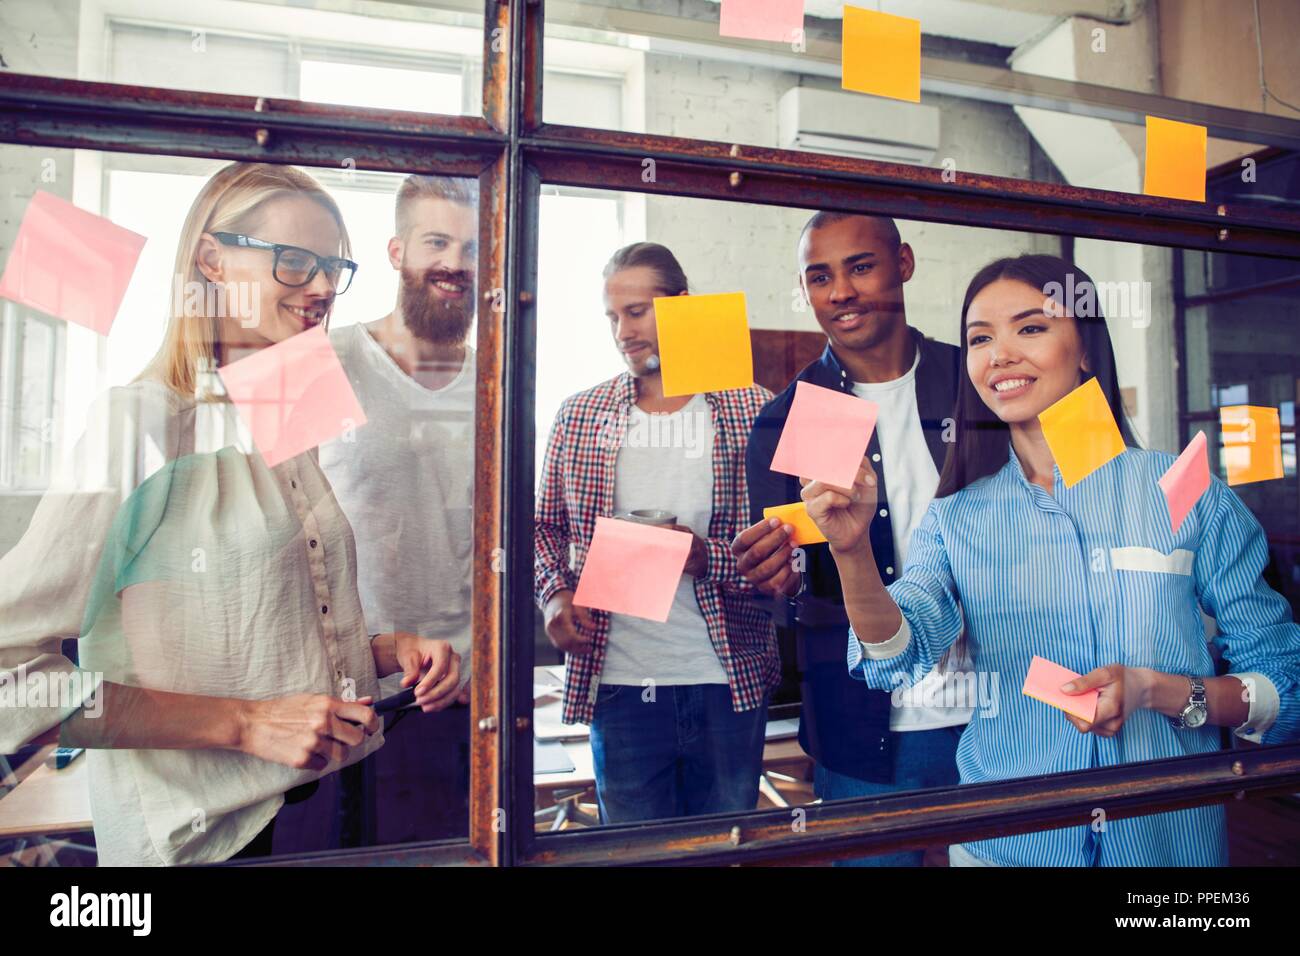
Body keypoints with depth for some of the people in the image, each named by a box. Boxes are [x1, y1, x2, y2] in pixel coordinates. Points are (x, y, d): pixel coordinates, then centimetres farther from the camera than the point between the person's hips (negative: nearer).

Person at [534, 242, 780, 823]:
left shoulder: (755, 411, -2)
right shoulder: (579, 415, 5)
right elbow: (546, 526, 13)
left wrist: (708, 557, -19)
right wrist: (556, 595, -5)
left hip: (729, 683, -1)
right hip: (616, 682, 2)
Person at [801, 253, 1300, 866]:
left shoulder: (1186, 493, -7)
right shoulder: (956, 519, -4)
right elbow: (899, 651, -20)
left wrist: (1155, 691, -21)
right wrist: (853, 549, -38)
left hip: (1171, 841, 0)